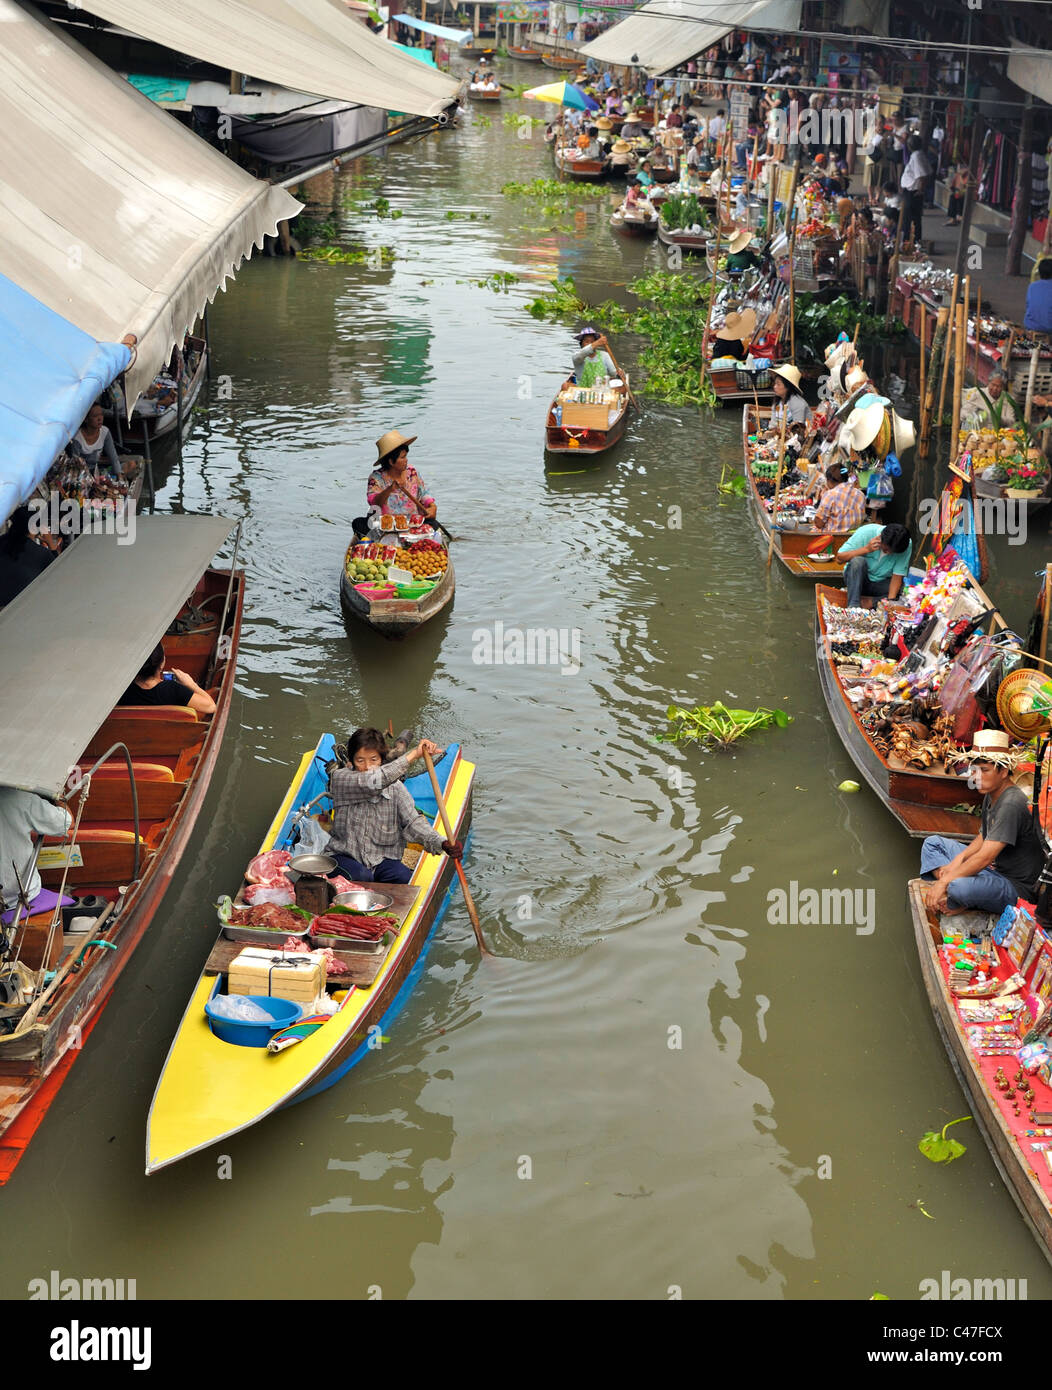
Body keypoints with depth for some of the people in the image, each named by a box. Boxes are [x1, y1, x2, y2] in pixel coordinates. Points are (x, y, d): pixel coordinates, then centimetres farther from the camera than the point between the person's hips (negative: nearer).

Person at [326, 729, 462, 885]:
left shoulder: (394, 787, 2)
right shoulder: (339, 778, -9)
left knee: (406, 879, -24)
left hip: (382, 859, 3)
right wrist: (413, 754, -29)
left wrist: (442, 843, -30)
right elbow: (372, 783, -28)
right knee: (361, 877, -33)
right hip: (344, 855, -3)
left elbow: (412, 821, -10)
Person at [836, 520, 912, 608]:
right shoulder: (866, 532, -21)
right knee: (858, 561, -34)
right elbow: (840, 556, -20)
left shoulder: (907, 544, -16)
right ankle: (853, 606, -33)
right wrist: (866, 549, -30)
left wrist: (890, 600, -30)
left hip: (882, 583, 1)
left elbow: (897, 575, -17)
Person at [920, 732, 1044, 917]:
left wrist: (944, 882, -23)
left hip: (1015, 887, -10)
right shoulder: (991, 794, 6)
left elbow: (985, 857, -28)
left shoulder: (1011, 803, -26)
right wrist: (958, 859, -1)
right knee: (932, 843, 13)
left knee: (960, 887, -38)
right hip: (991, 870, 10)